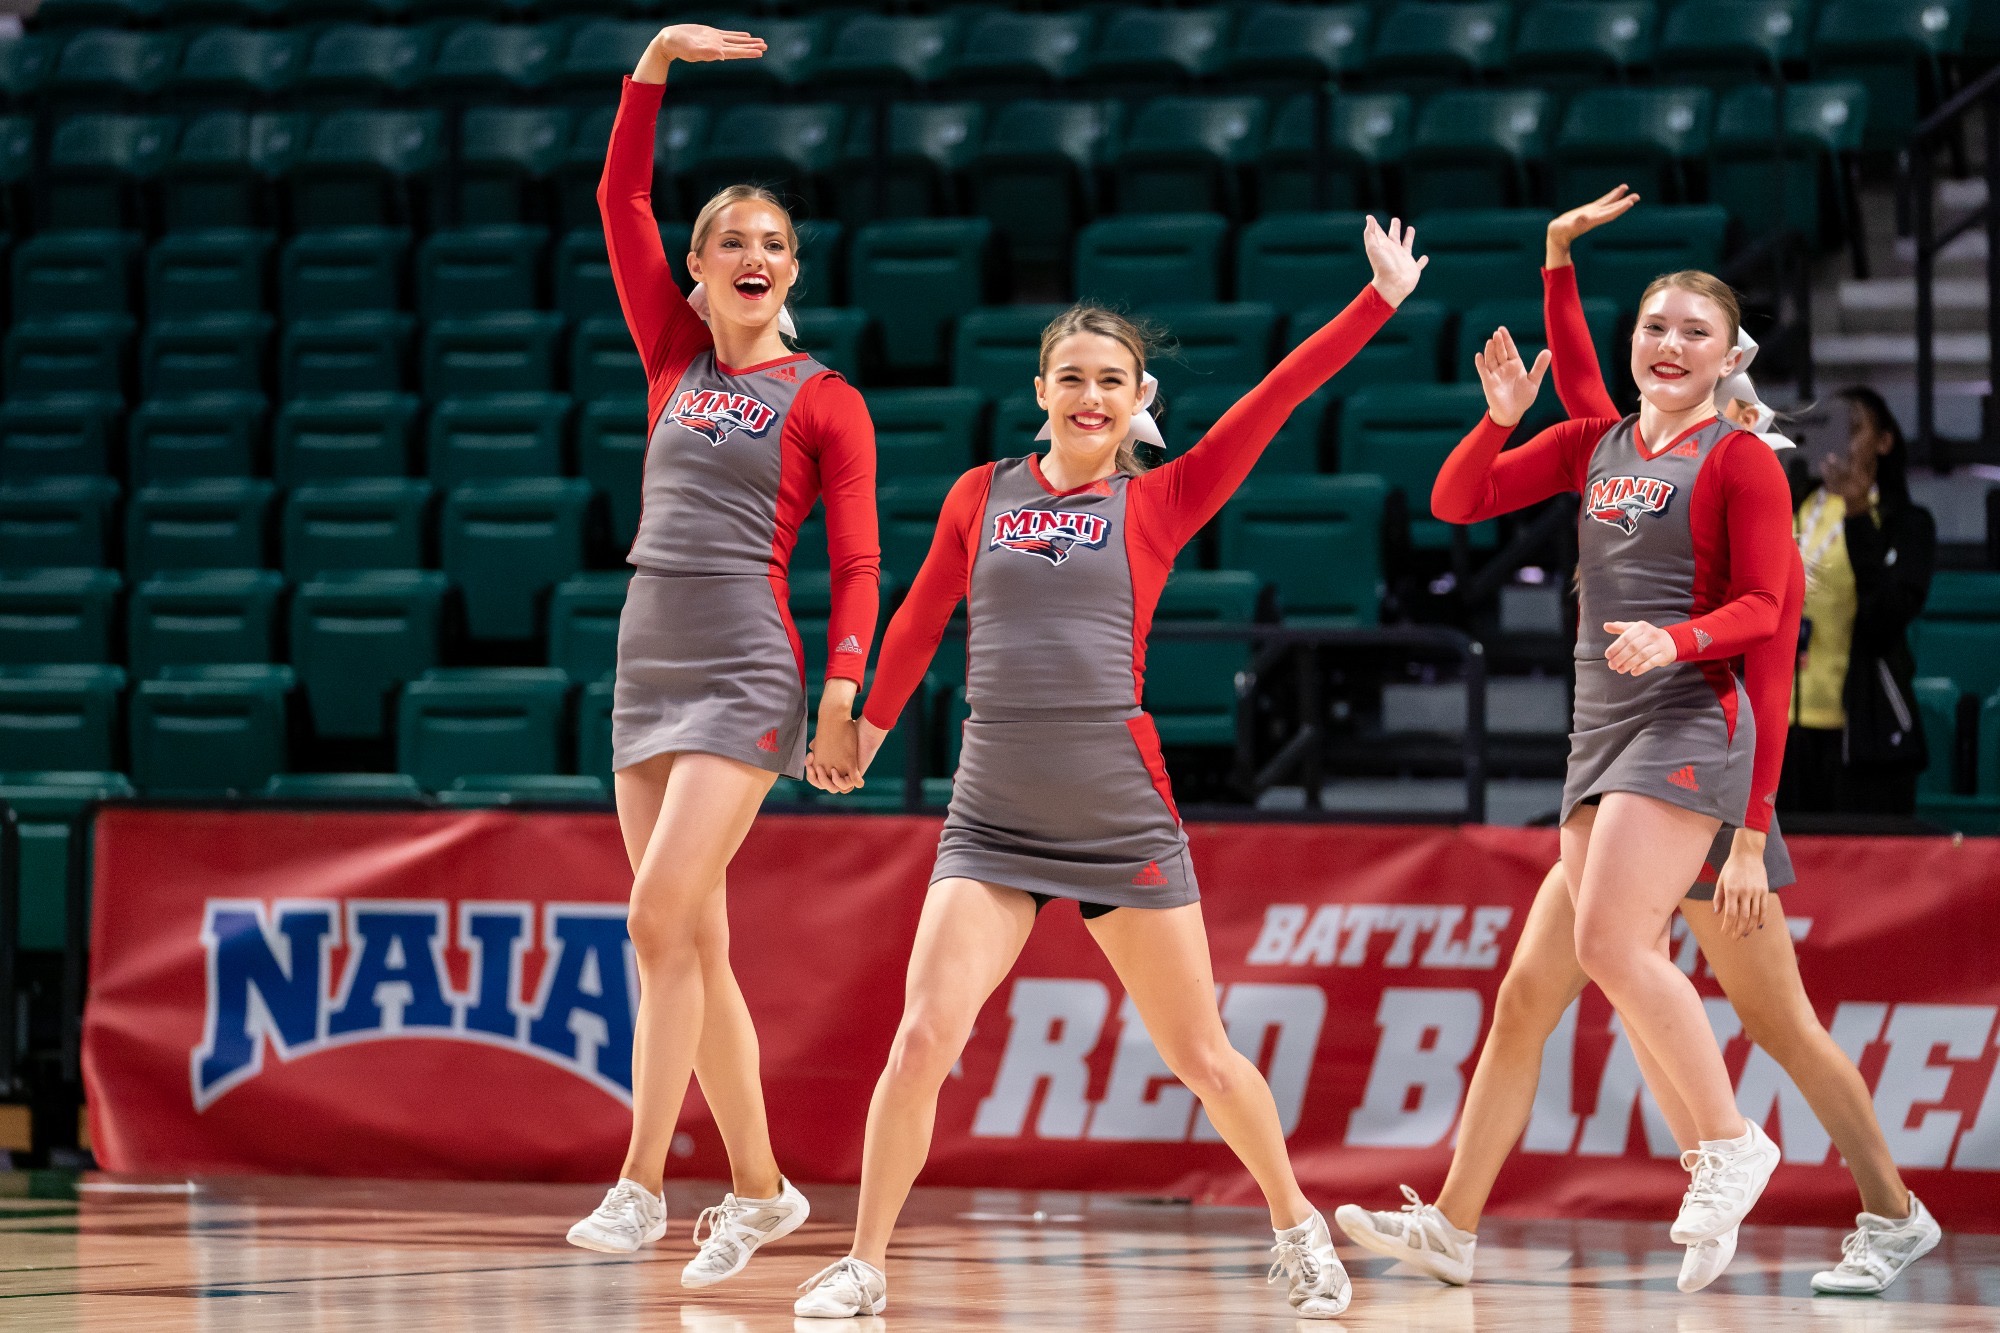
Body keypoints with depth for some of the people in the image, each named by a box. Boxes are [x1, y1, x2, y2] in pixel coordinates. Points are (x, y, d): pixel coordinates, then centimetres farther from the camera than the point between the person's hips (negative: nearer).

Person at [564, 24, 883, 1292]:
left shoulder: (826, 401, 1)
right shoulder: (676, 359, 13)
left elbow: (857, 563, -2)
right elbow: (623, 199, 9)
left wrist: (844, 693, -13)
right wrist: (659, 61, 2)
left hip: (745, 674, -6)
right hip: (648, 664, 6)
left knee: (662, 919, -18)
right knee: (696, 946, 7)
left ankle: (641, 1183, -18)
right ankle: (760, 1188, 15)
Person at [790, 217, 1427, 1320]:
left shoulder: (1160, 501, 2)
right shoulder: (981, 495, 7)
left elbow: (1273, 399, -2)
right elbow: (919, 622, 20)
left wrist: (1382, 298, -5)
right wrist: (870, 722, 30)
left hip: (1121, 818, -1)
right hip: (991, 817, 1)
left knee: (1200, 1056, 5)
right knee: (923, 1037, -13)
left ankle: (1298, 1229, 27)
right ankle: (863, 1268, -1)